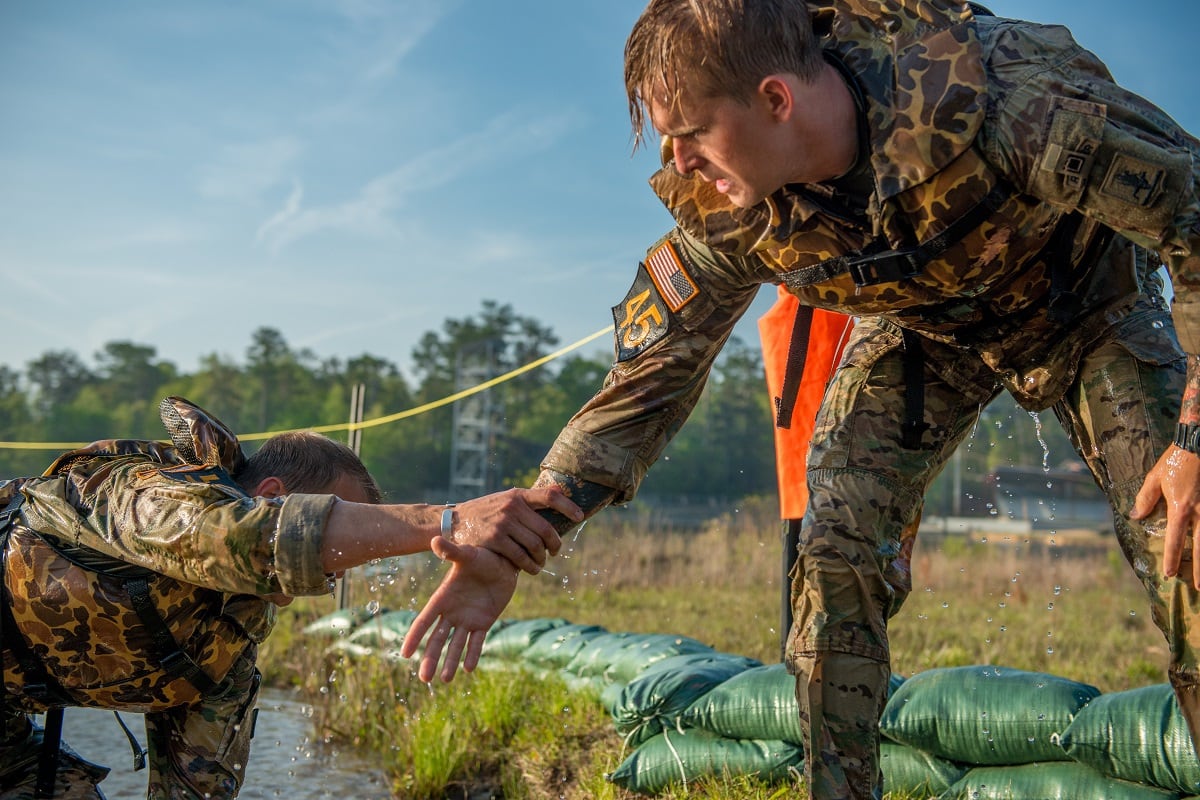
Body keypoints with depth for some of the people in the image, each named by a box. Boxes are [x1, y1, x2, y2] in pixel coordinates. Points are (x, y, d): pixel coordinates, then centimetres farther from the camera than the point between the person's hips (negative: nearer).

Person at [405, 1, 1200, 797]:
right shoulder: (728, 214, -27)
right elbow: (652, 373, -17)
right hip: (921, 324, 3)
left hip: (1086, 305, -2)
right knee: (836, 556, -12)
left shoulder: (1000, 97, -41)